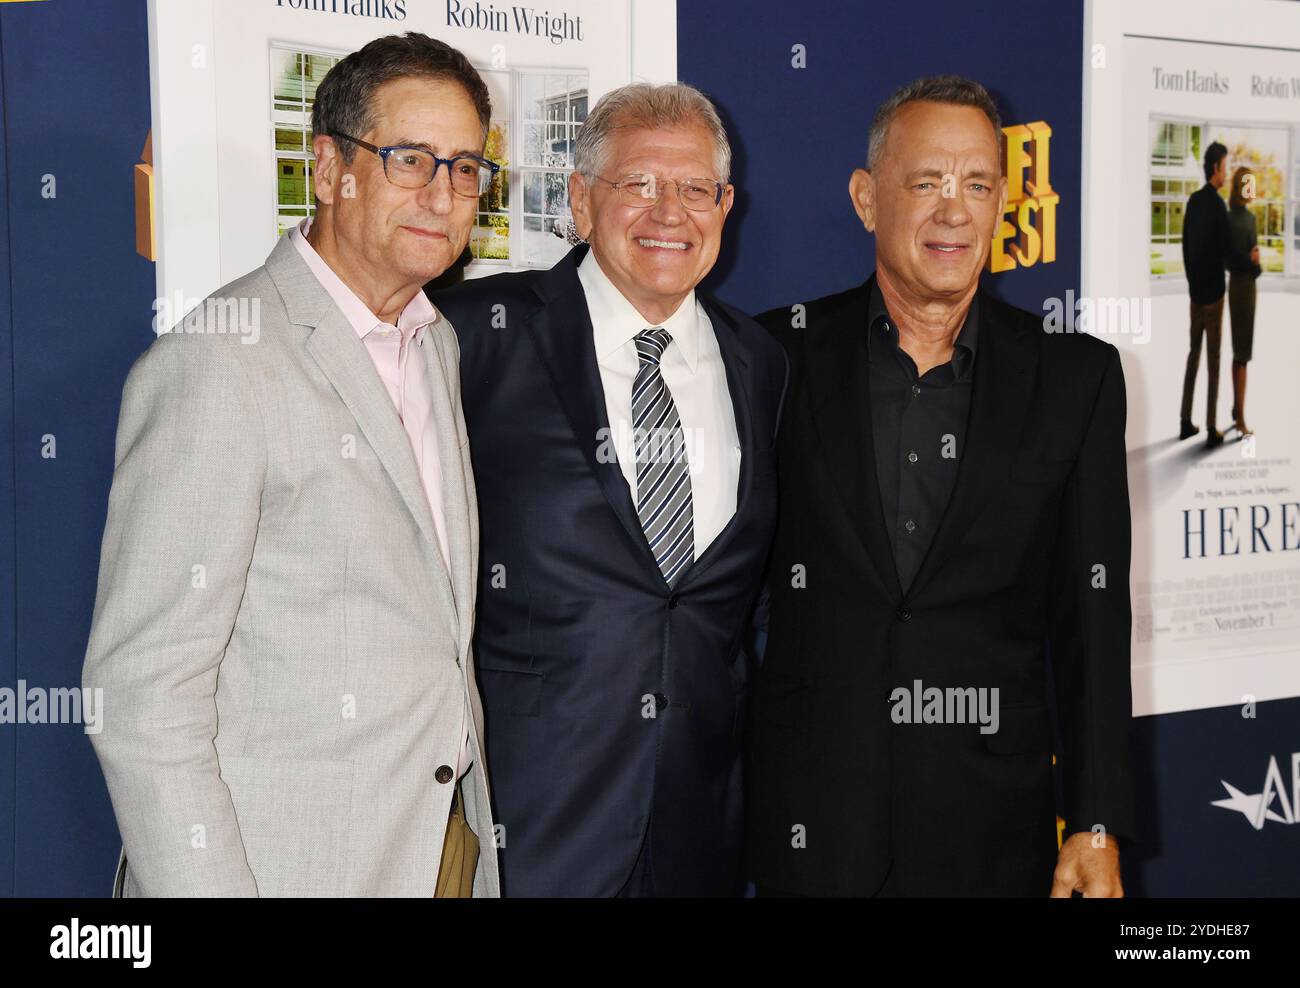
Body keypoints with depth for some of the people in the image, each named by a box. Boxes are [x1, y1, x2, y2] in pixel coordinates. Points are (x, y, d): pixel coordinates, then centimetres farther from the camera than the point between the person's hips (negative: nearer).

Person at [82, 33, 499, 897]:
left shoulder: (440, 343, 10)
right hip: (283, 865, -7)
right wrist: (209, 887, -22)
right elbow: (142, 688, -19)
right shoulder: (219, 358, -16)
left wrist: (477, 820, 14)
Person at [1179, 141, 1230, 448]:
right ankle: (1211, 430, 1)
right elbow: (1224, 251, -12)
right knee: (1213, 359, -2)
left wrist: (1193, 280, 16)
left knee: (1194, 353, 13)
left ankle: (1186, 422, 16)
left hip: (1196, 289, 7)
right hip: (1213, 291, -7)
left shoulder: (1194, 200, 5)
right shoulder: (1218, 204, -17)